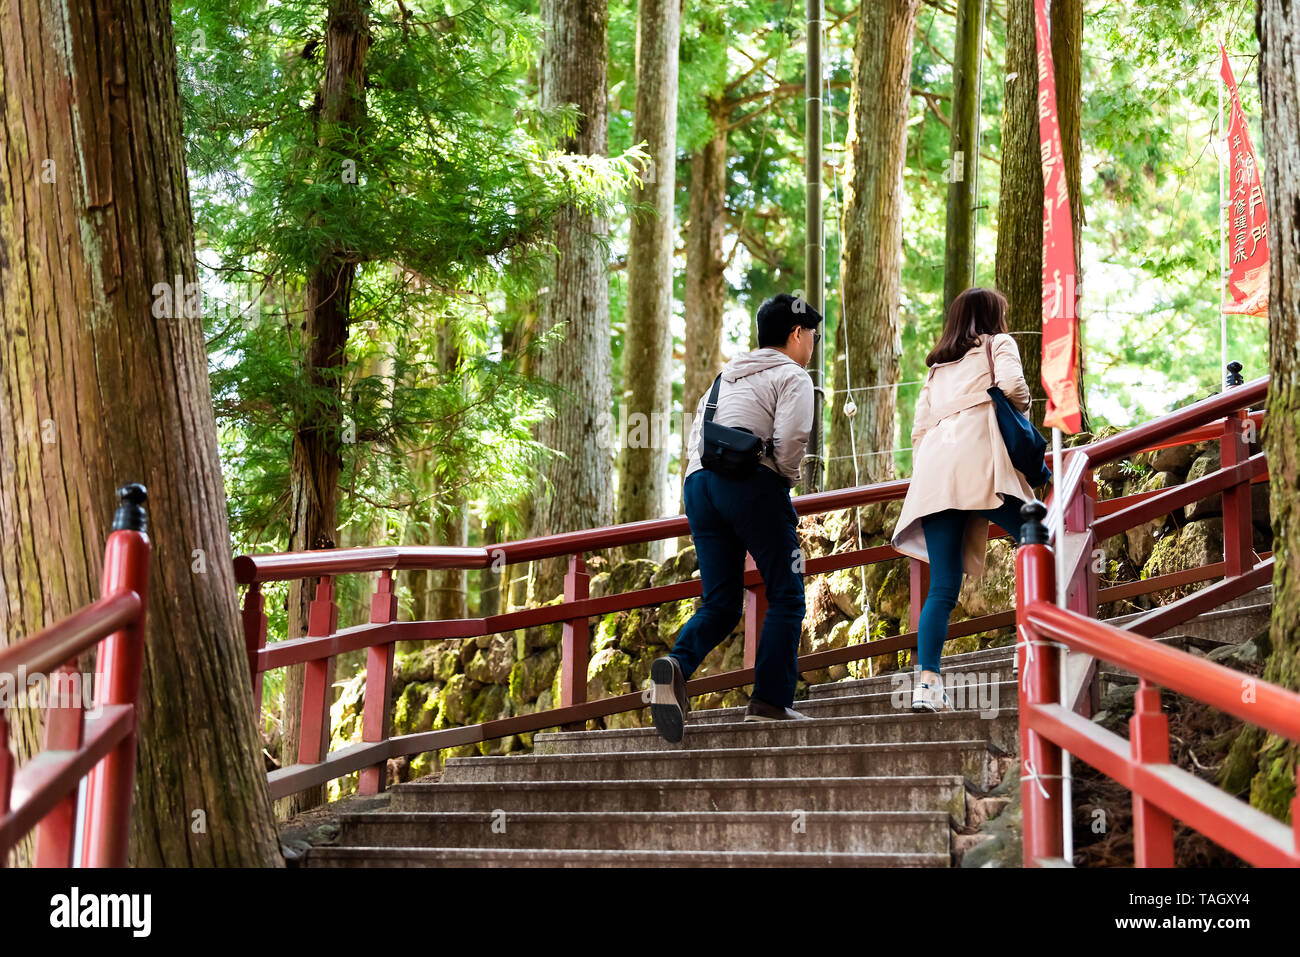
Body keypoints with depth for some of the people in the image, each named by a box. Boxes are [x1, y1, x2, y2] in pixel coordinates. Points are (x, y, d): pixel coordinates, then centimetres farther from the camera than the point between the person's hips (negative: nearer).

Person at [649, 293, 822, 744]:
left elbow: (694, 440, 23)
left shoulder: (725, 378, 28)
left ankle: (676, 664, -20)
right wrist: (787, 478, 5)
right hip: (752, 483, -7)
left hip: (698, 483, 7)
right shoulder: (792, 376, 4)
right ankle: (769, 702, -5)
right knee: (786, 596, 3)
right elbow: (791, 437, -13)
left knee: (721, 604, 7)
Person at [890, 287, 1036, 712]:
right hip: (977, 458, -5)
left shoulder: (937, 367, 31)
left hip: (933, 469, 5)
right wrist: (1022, 414, 14)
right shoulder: (998, 345, 16)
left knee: (942, 588, 0)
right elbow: (1011, 385, -5)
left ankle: (927, 681, -12)